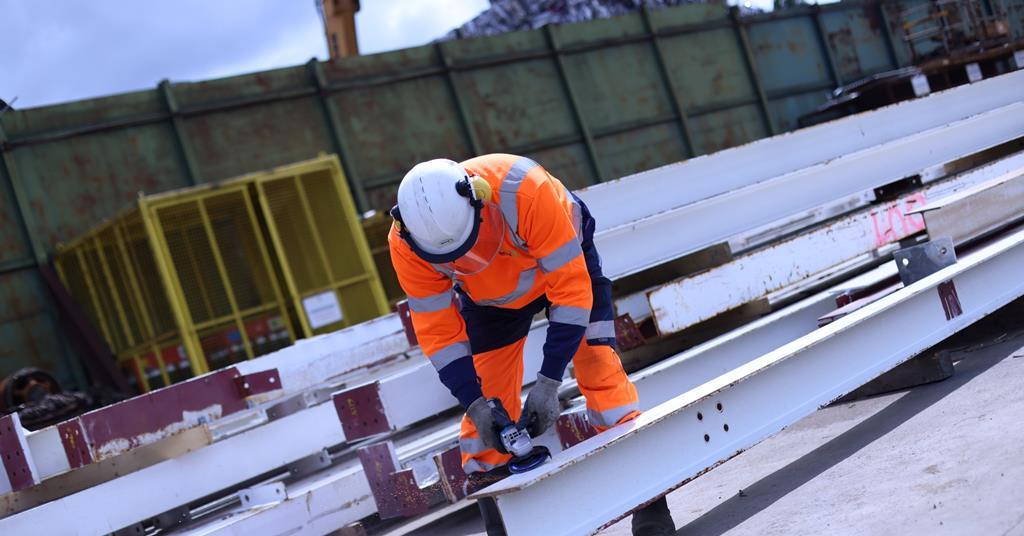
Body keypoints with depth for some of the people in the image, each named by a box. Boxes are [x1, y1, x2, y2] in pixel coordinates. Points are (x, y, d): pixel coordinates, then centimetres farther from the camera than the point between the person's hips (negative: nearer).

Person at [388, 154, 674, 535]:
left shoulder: (525, 190, -43)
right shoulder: (405, 244, -31)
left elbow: (571, 286, -35)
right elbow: (437, 330, -20)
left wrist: (548, 383, -34)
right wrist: (474, 403, -28)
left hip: (564, 261, -3)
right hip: (487, 295, 3)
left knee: (597, 365, -15)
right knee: (486, 398, -3)